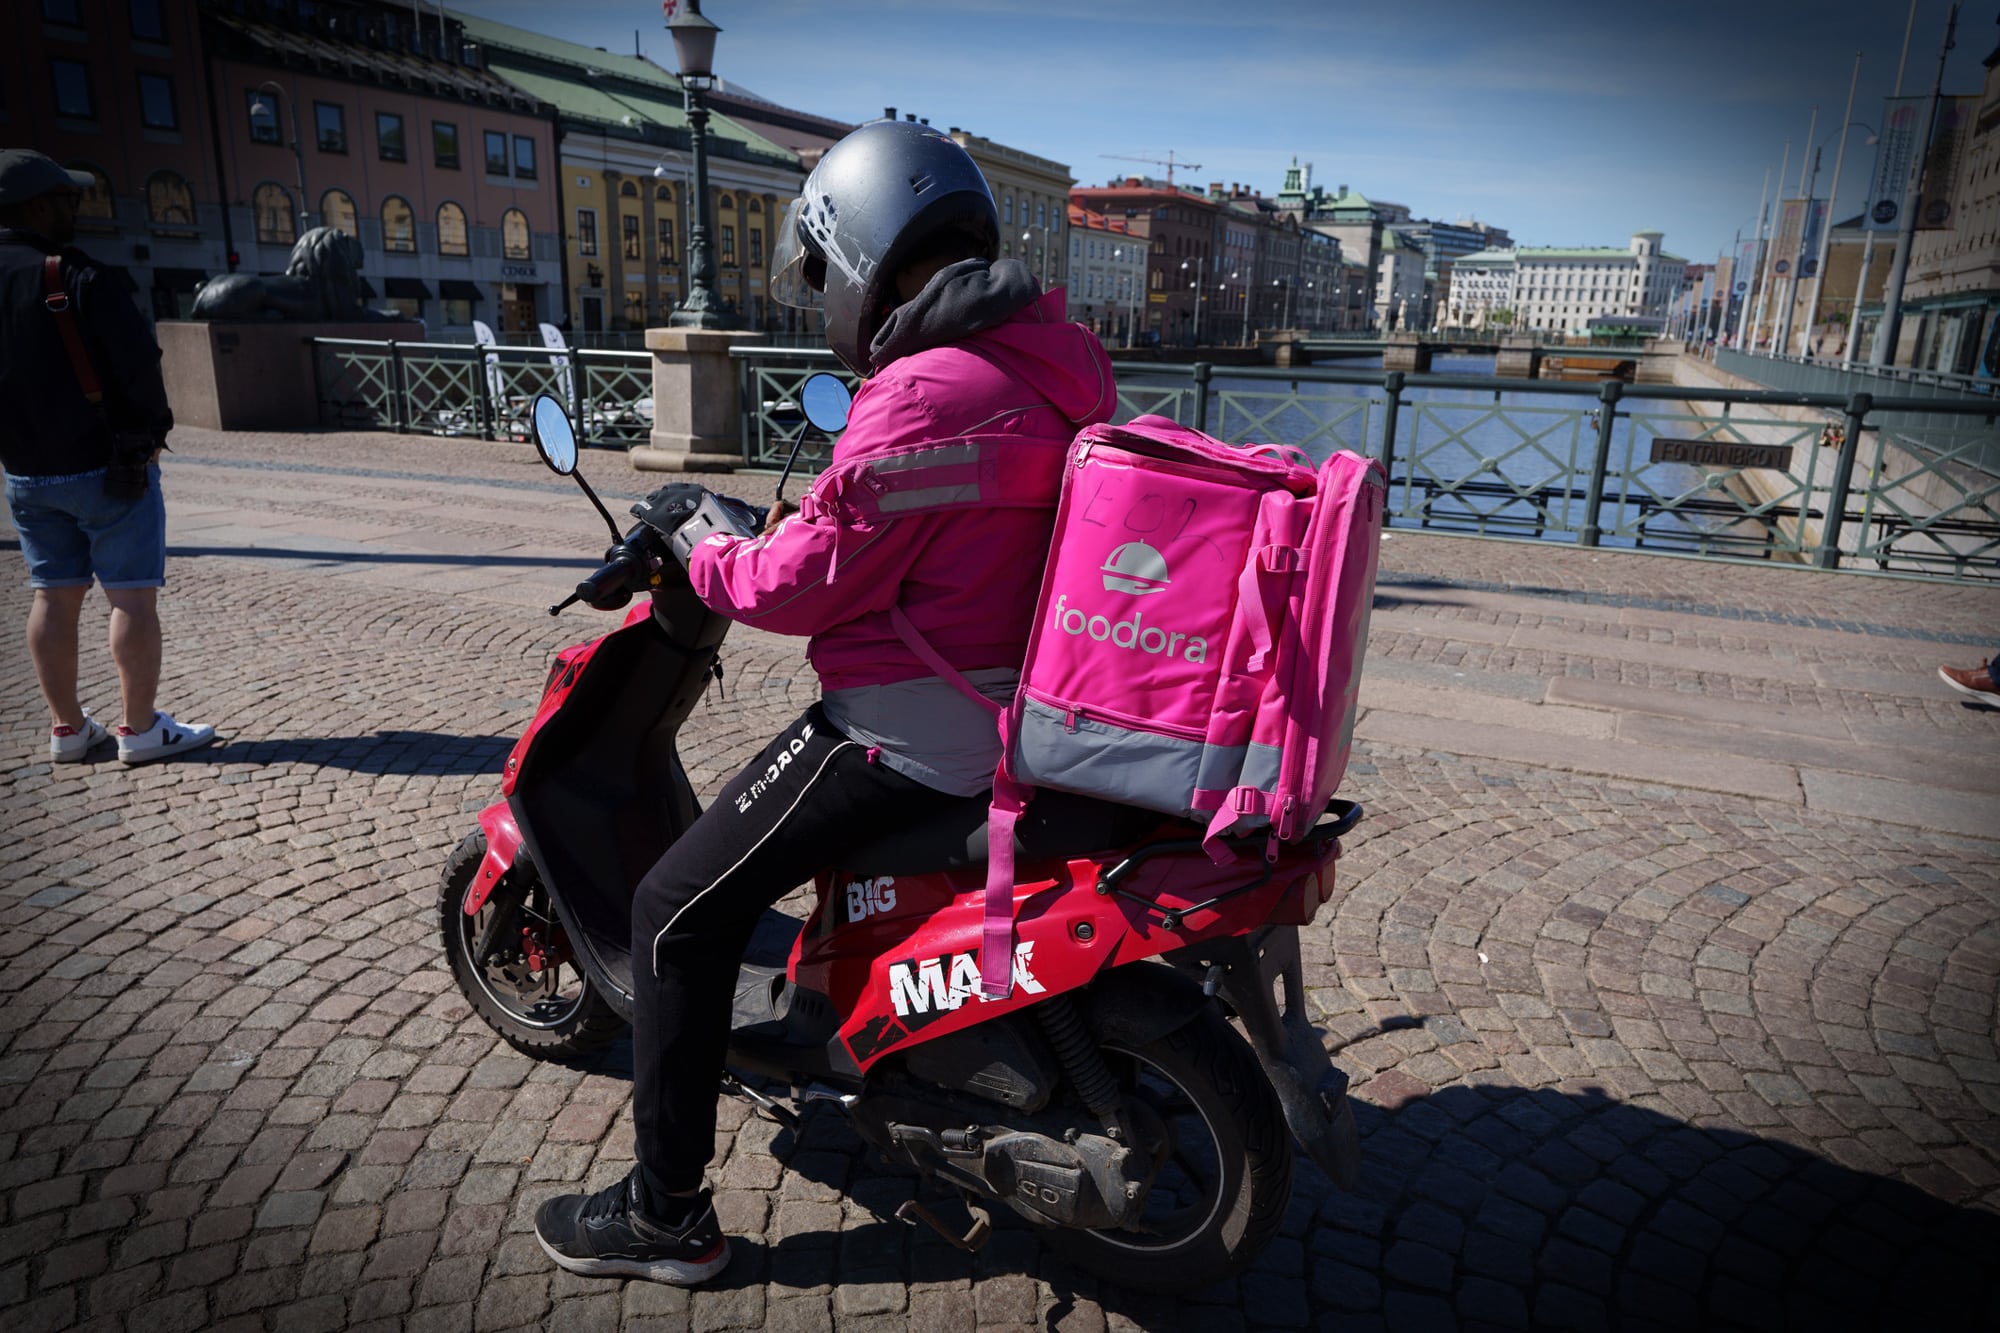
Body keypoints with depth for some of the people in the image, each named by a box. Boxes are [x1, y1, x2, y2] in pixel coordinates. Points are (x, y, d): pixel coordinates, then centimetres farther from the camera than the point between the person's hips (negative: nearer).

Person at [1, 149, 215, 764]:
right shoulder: (81, 277, -15)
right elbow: (139, 363, -17)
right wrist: (149, 427, -1)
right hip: (106, 464, -7)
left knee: (54, 596, 11)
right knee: (132, 594, -2)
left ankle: (67, 728, 18)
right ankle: (141, 729, 1)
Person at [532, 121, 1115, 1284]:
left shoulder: (925, 389, -23)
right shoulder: (1052, 358, 6)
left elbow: (814, 579, -19)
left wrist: (712, 556, 1)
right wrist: (815, 512, 20)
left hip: (915, 732, -10)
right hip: (1021, 696, 10)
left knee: (679, 914, 1)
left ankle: (668, 1214, 14)